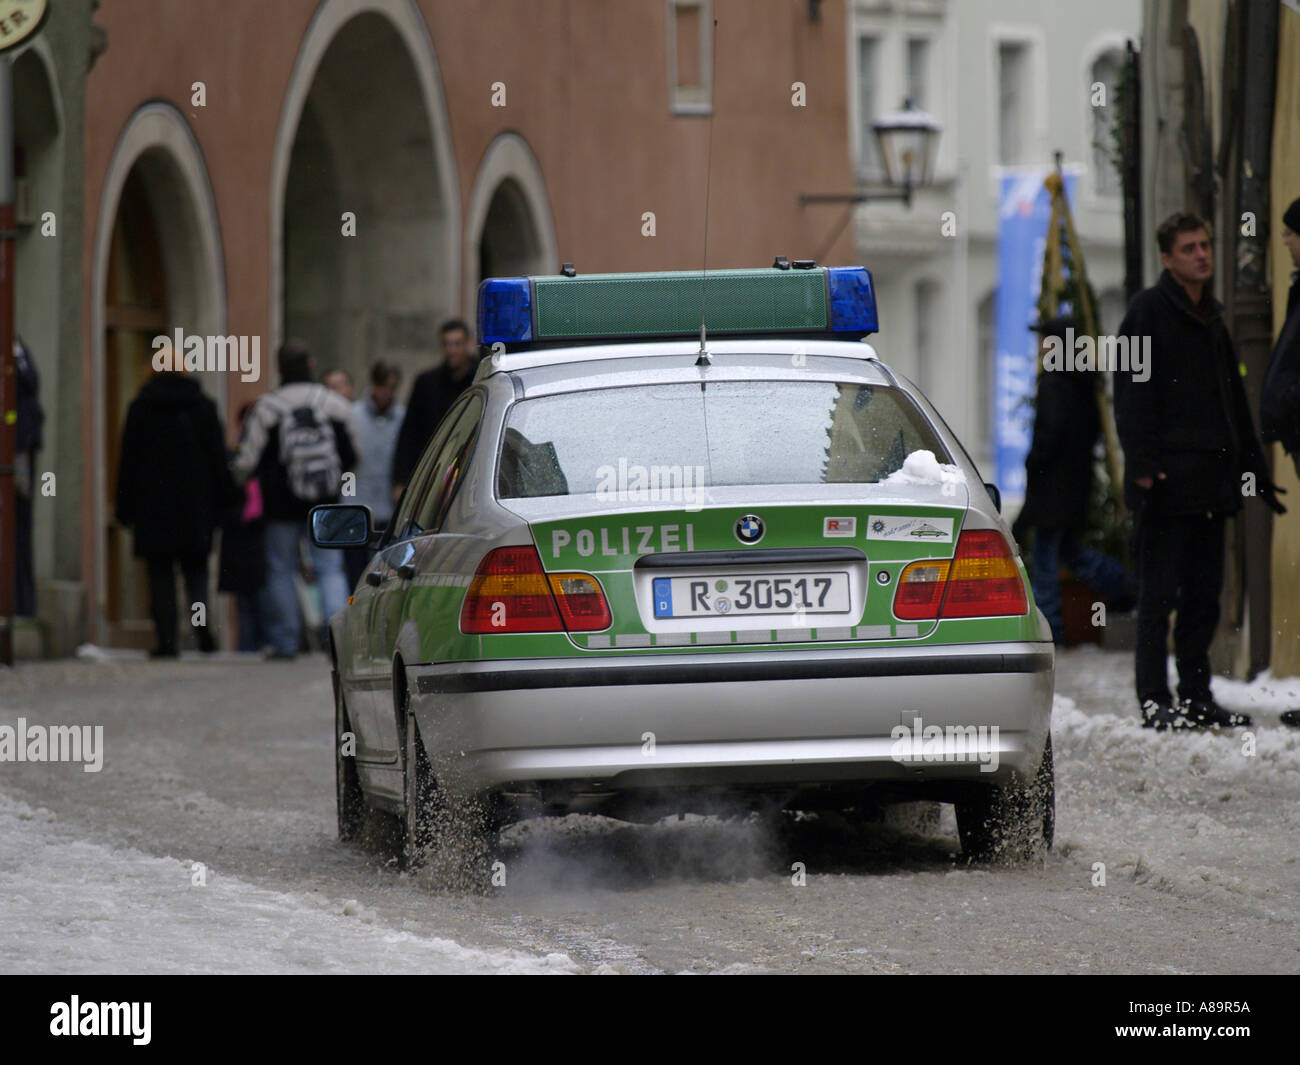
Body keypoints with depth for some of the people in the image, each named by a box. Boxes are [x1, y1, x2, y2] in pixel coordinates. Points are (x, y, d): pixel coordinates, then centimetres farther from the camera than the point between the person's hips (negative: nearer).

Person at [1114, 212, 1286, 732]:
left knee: (1204, 594, 9)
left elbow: (1234, 401, 26)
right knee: (1160, 595, -6)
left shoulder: (1212, 319, 19)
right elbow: (1131, 392, -10)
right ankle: (1155, 702, -5)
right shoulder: (1149, 310, -4)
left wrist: (1254, 469, 22)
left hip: (1210, 478, 7)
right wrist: (1143, 465, -19)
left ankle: (1197, 697, 14)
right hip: (1167, 476, -7)